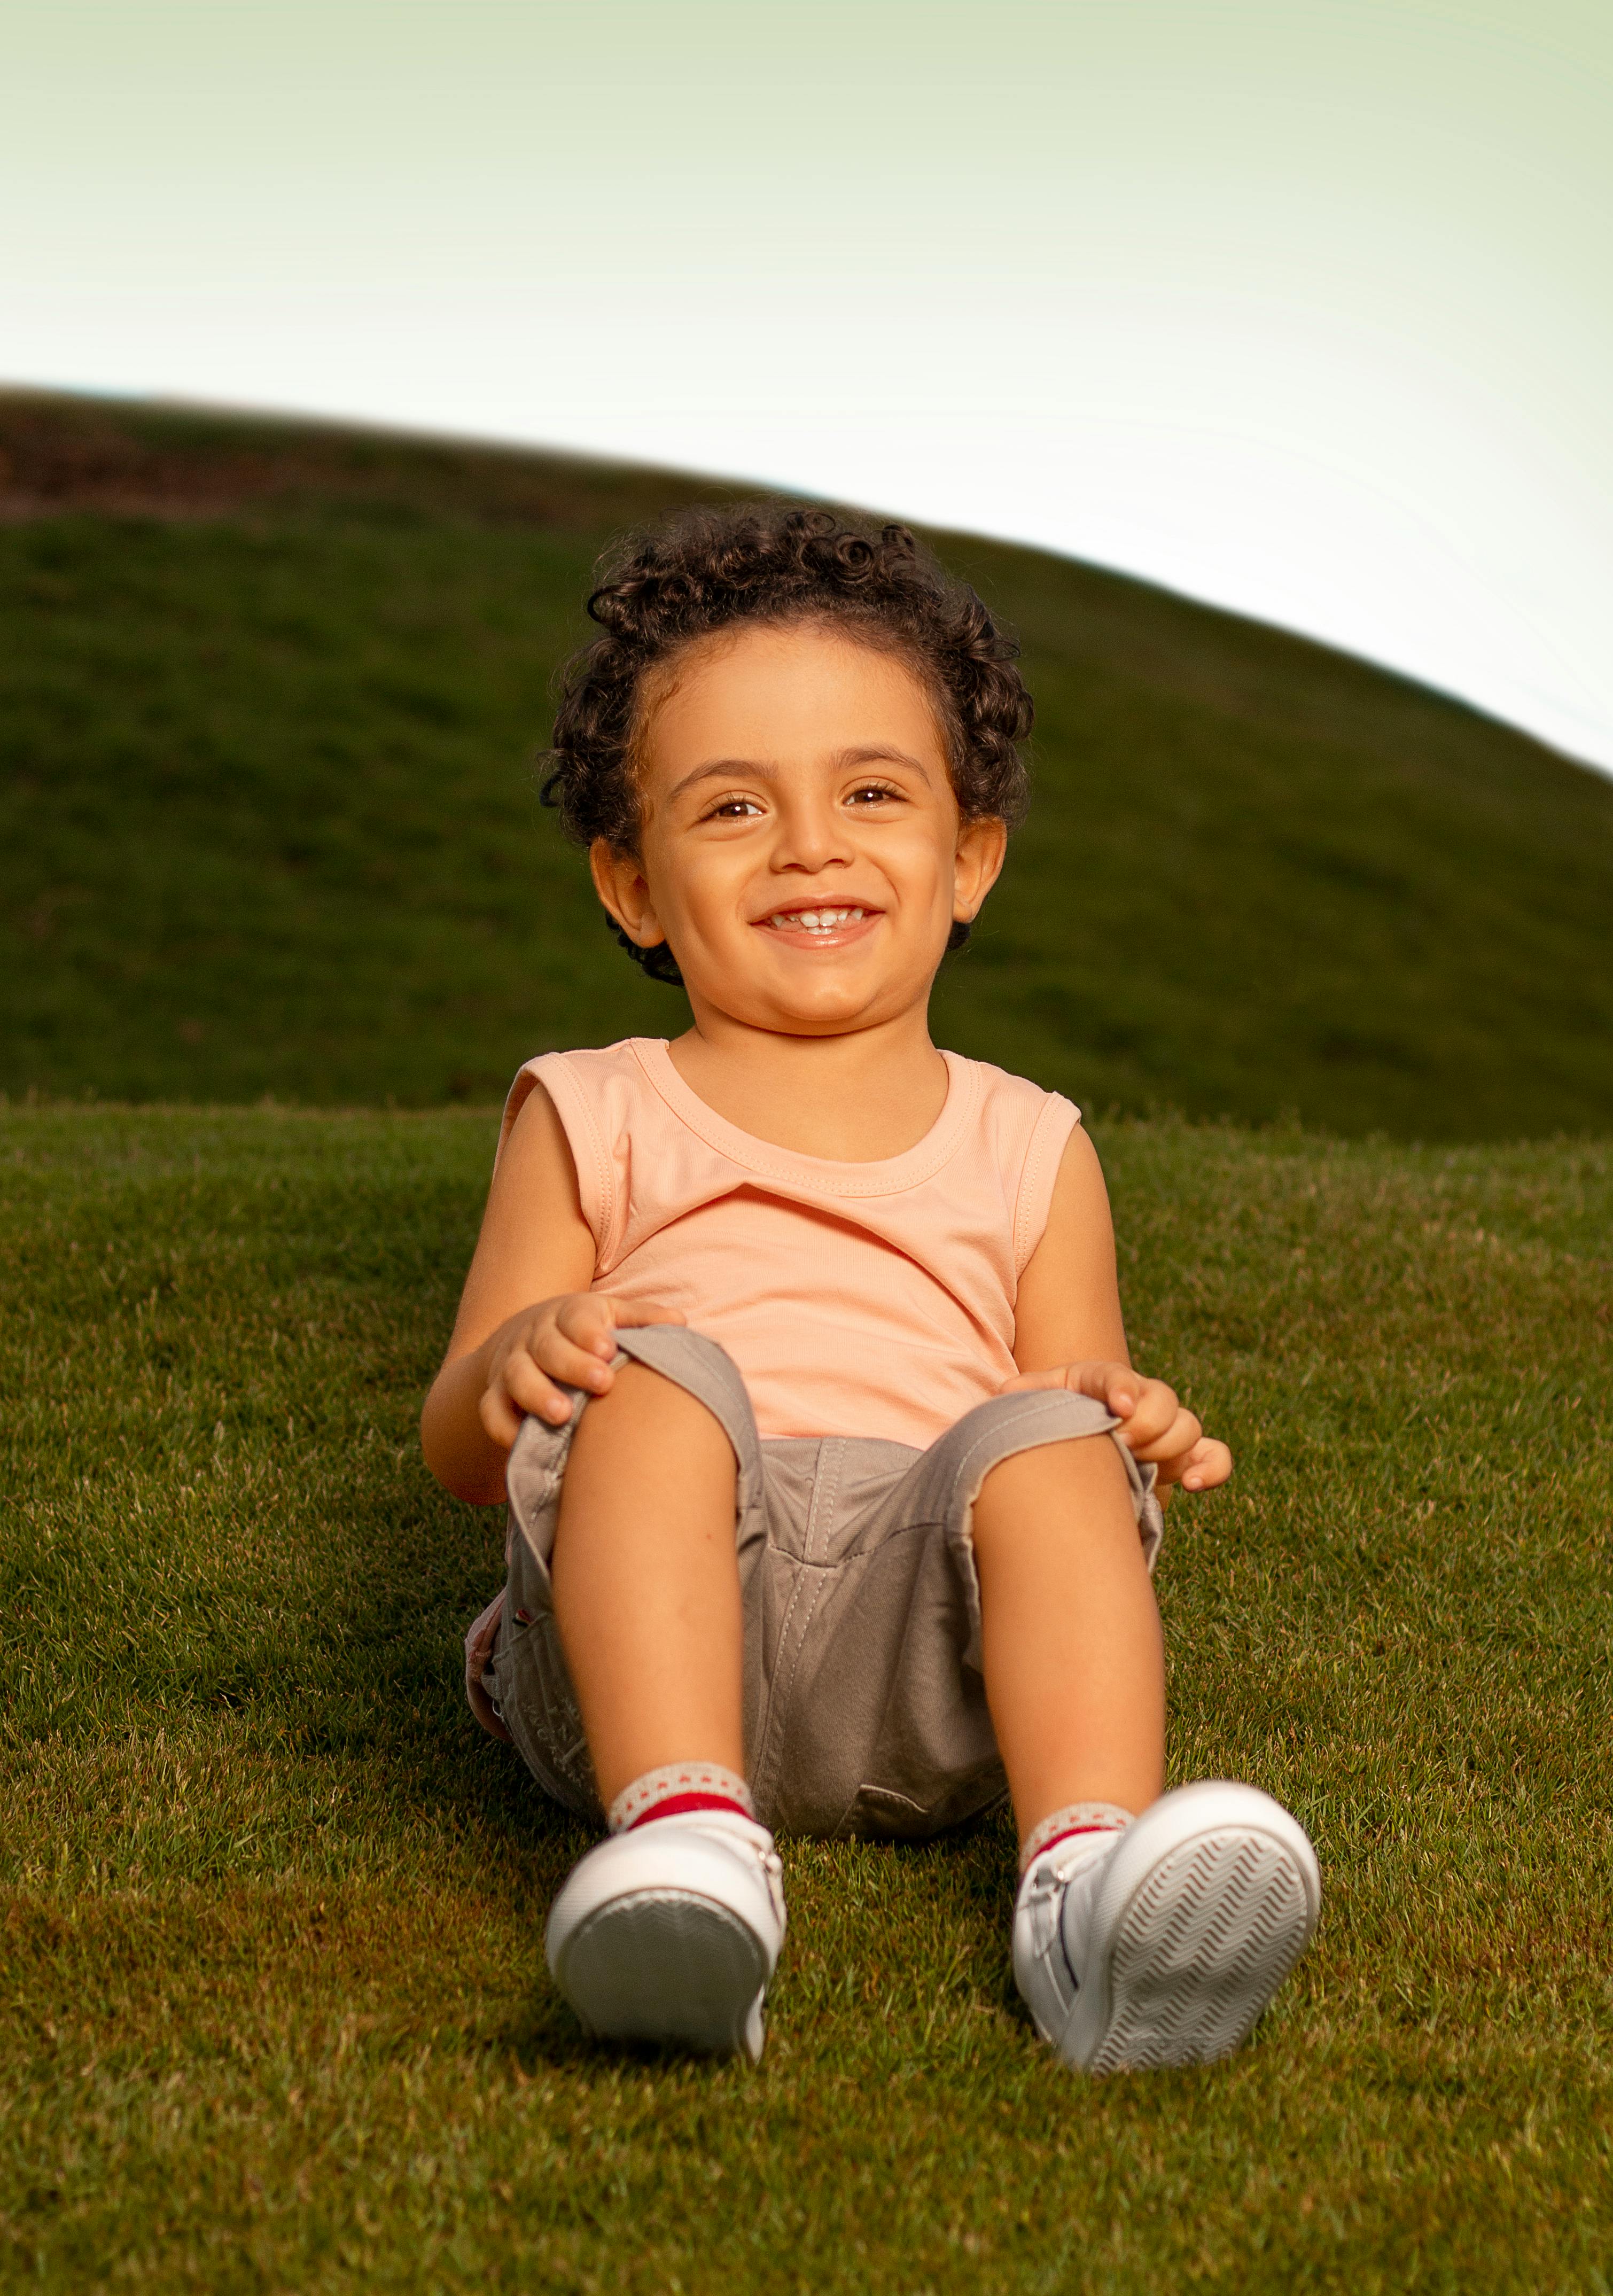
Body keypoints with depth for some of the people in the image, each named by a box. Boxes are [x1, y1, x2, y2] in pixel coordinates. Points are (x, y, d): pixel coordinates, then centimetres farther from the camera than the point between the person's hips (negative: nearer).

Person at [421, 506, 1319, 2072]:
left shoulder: (1026, 1146, 23)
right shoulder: (594, 1119, 19)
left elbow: (1074, 1396, 19)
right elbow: (459, 1450, 13)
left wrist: (1129, 1430, -7)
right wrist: (512, 1367, -12)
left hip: (918, 1668, 1)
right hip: (642, 1646, 0)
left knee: (1046, 1443, -27)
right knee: (654, 1377, -28)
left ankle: (1089, 1869, -46)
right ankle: (681, 1827, -46)